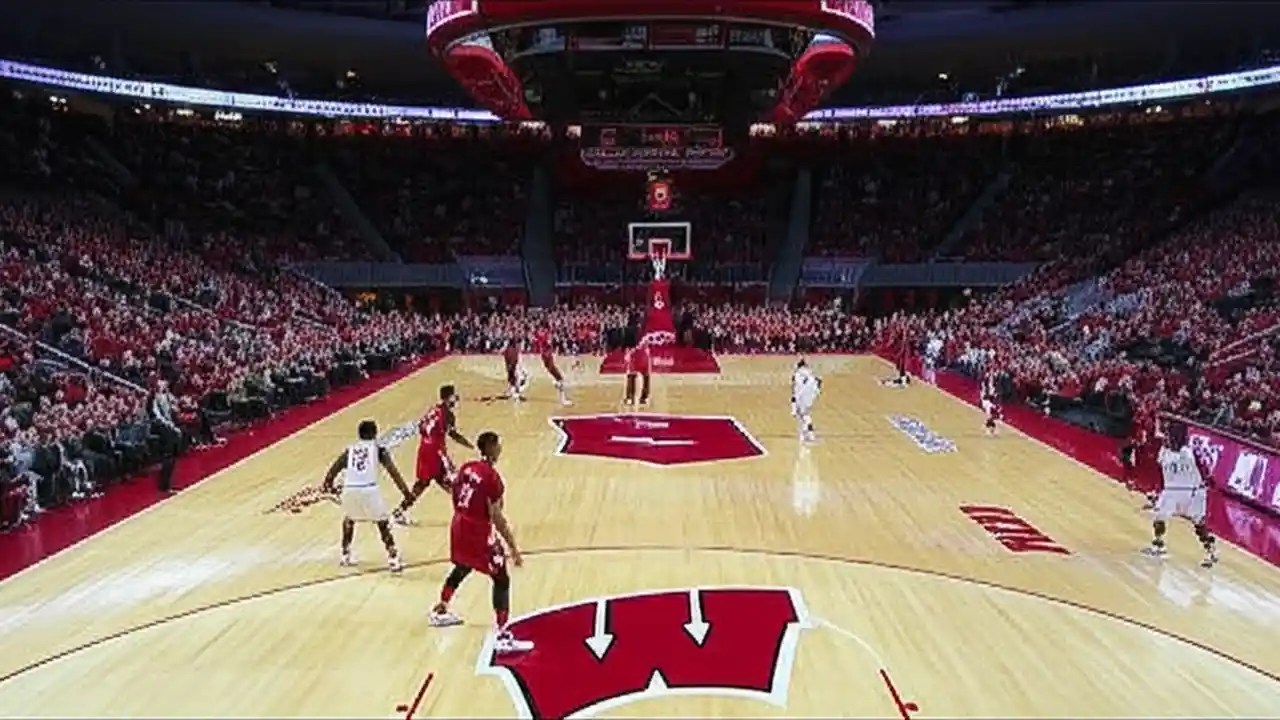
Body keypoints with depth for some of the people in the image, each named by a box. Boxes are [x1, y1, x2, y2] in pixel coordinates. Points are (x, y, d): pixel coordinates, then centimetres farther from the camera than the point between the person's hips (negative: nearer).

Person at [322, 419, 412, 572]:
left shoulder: (349, 450, 22)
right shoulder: (379, 449, 14)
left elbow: (332, 472, 19)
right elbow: (393, 471, 4)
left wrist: (329, 486, 36)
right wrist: (406, 492, 3)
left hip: (349, 490, 3)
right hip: (369, 489, -3)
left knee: (349, 520, 32)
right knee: (383, 524, 13)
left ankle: (346, 556, 34)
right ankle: (393, 559, 2)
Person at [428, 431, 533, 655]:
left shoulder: (466, 468, 3)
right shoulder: (492, 477, -20)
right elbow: (497, 517, -20)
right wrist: (513, 547, -15)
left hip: (459, 526, 8)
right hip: (479, 532, -8)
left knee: (461, 569, 31)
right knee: (501, 580, 0)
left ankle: (440, 612, 48)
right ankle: (502, 637, -3)